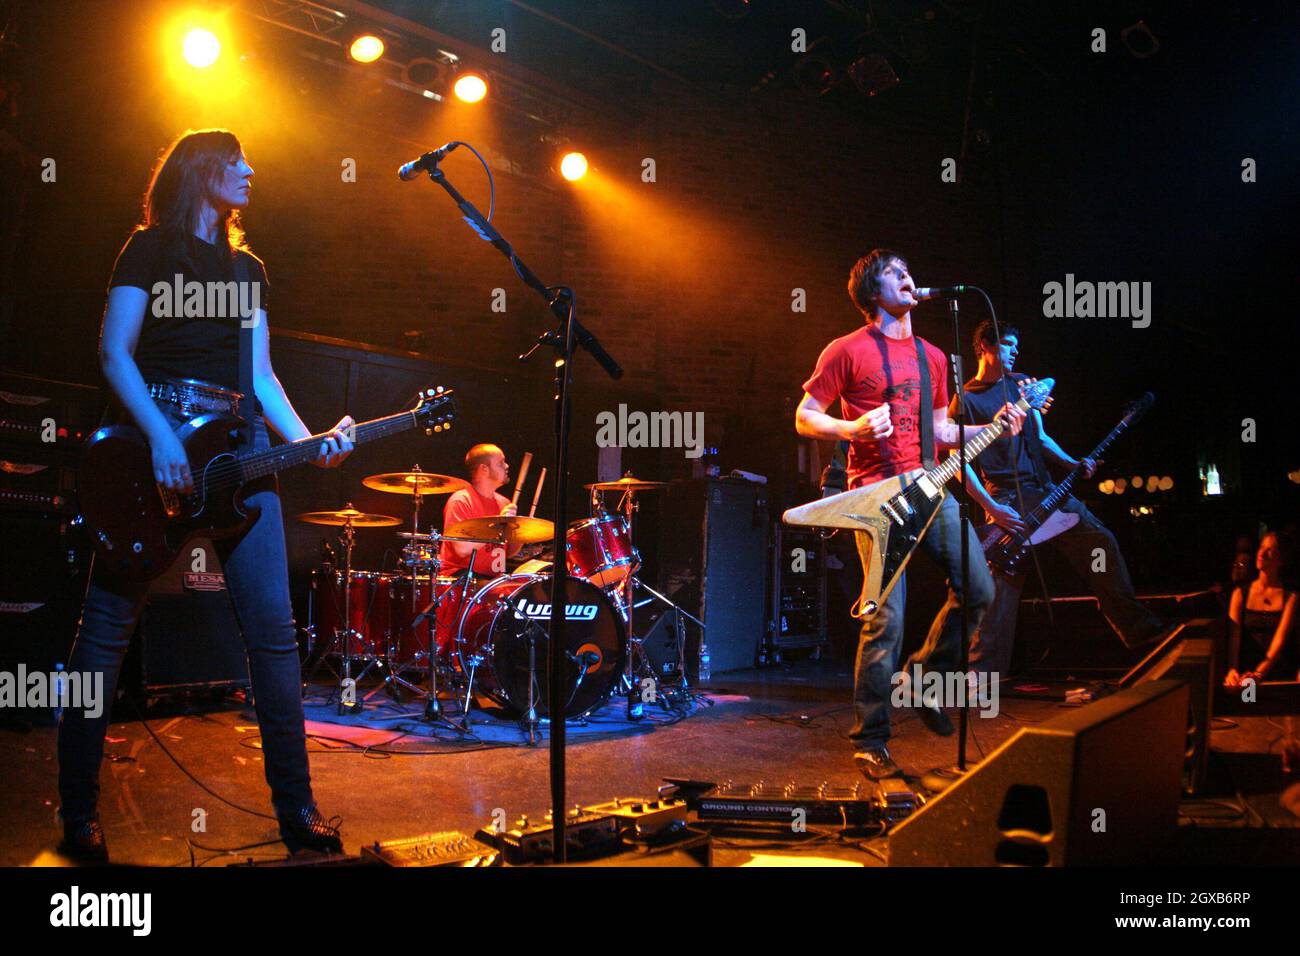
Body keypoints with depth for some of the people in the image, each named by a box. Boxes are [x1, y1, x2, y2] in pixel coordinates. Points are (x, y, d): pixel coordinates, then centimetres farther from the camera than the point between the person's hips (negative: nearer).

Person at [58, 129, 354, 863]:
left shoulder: (249, 267, 21)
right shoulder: (151, 246, 6)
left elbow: (260, 374, 15)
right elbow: (114, 352, -4)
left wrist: (308, 439, -1)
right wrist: (159, 436, -18)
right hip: (155, 429, -5)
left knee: (274, 625, -3)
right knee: (110, 624, -4)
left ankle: (297, 808, 2)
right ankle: (79, 814, 6)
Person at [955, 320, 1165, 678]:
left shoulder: (1021, 383, 15)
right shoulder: (966, 399, -4)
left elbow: (1041, 437, 19)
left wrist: (1073, 464, 2)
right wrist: (991, 509, -15)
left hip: (1044, 489, 6)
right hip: (1005, 499, -6)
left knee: (1101, 541, -4)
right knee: (1002, 590, -11)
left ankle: (1137, 626, 5)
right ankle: (982, 672, -4)